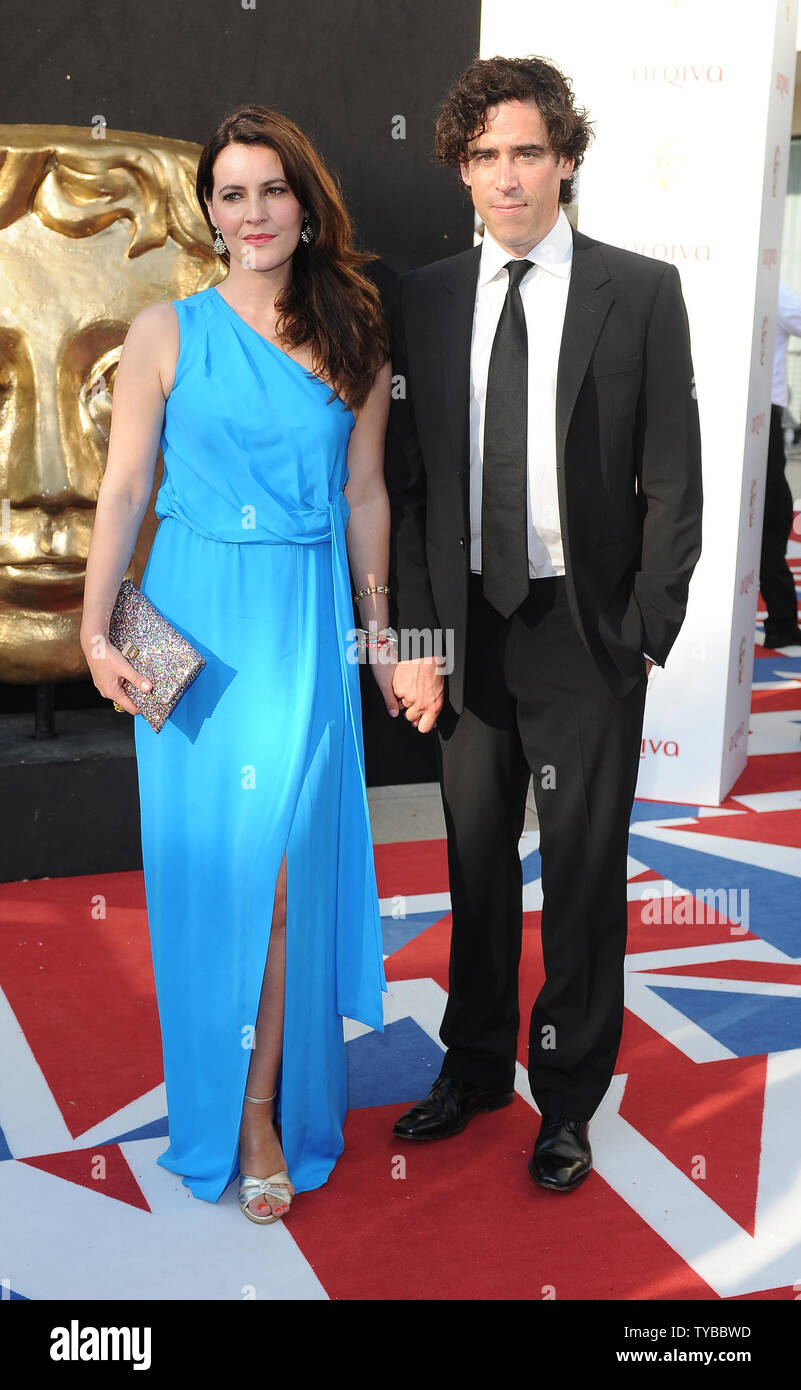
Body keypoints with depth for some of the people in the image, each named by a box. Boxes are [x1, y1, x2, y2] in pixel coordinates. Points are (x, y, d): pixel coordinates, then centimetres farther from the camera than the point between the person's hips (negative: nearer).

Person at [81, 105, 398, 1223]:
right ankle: (215, 1097, 26)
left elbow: (365, 495, 12)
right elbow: (123, 489, 0)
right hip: (195, 620, -1)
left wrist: (377, 629, 14)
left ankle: (265, 1109, 14)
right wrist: (97, 629, -8)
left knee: (286, 865, 0)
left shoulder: (355, 337, 7)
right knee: (207, 862, 6)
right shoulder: (168, 332, 1)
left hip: (308, 627, 1)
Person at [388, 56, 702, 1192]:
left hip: (586, 631, -3)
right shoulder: (426, 300, 5)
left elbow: (673, 481, -3)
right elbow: (410, 481, 4)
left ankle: (568, 1096, 27)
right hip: (469, 628, 3)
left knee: (584, 875, 7)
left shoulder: (642, 293, -3)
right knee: (477, 864, 16)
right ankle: (475, 1065, 36)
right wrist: (418, 639, -2)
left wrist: (646, 633, -8)